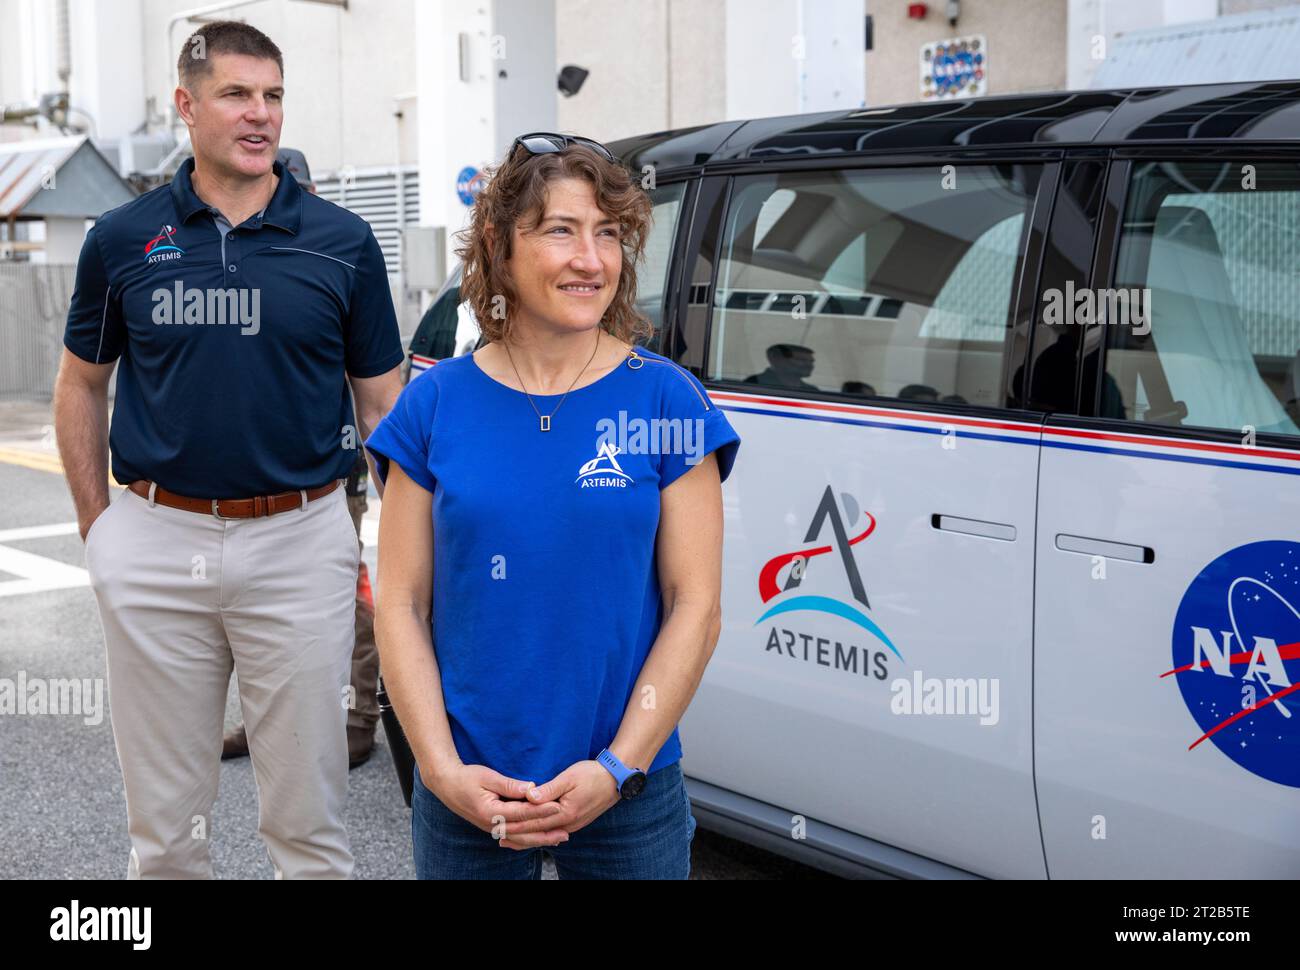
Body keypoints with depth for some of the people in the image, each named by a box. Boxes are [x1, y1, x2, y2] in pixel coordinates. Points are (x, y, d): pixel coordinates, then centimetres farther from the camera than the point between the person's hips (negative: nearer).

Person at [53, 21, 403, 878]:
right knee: (165, 822, 12)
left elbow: (382, 400, 6)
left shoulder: (343, 243, 1)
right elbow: (81, 384, 14)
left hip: (300, 543, -1)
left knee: (308, 821, 8)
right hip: (157, 544, 1)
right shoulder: (125, 239, 3)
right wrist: (97, 525, 8)